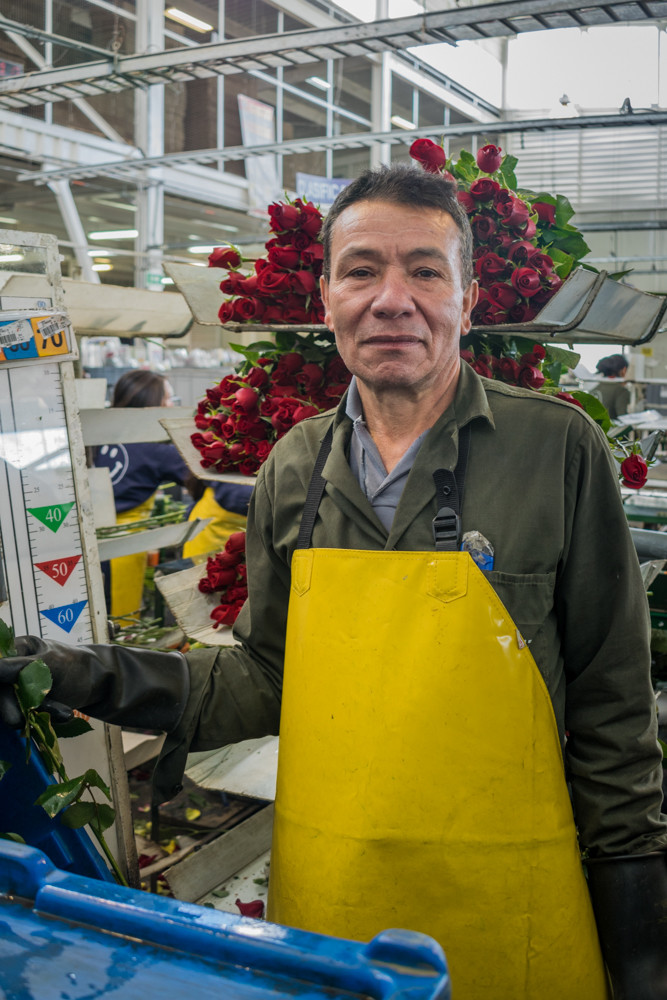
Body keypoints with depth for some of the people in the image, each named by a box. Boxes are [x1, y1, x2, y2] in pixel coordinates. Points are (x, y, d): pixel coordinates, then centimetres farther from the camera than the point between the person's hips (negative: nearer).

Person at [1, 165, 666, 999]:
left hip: (507, 904, -3)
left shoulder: (558, 447, -9)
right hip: (323, 894, 3)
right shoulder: (294, 467, 2)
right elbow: (267, 674, 10)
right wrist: (105, 681, -1)